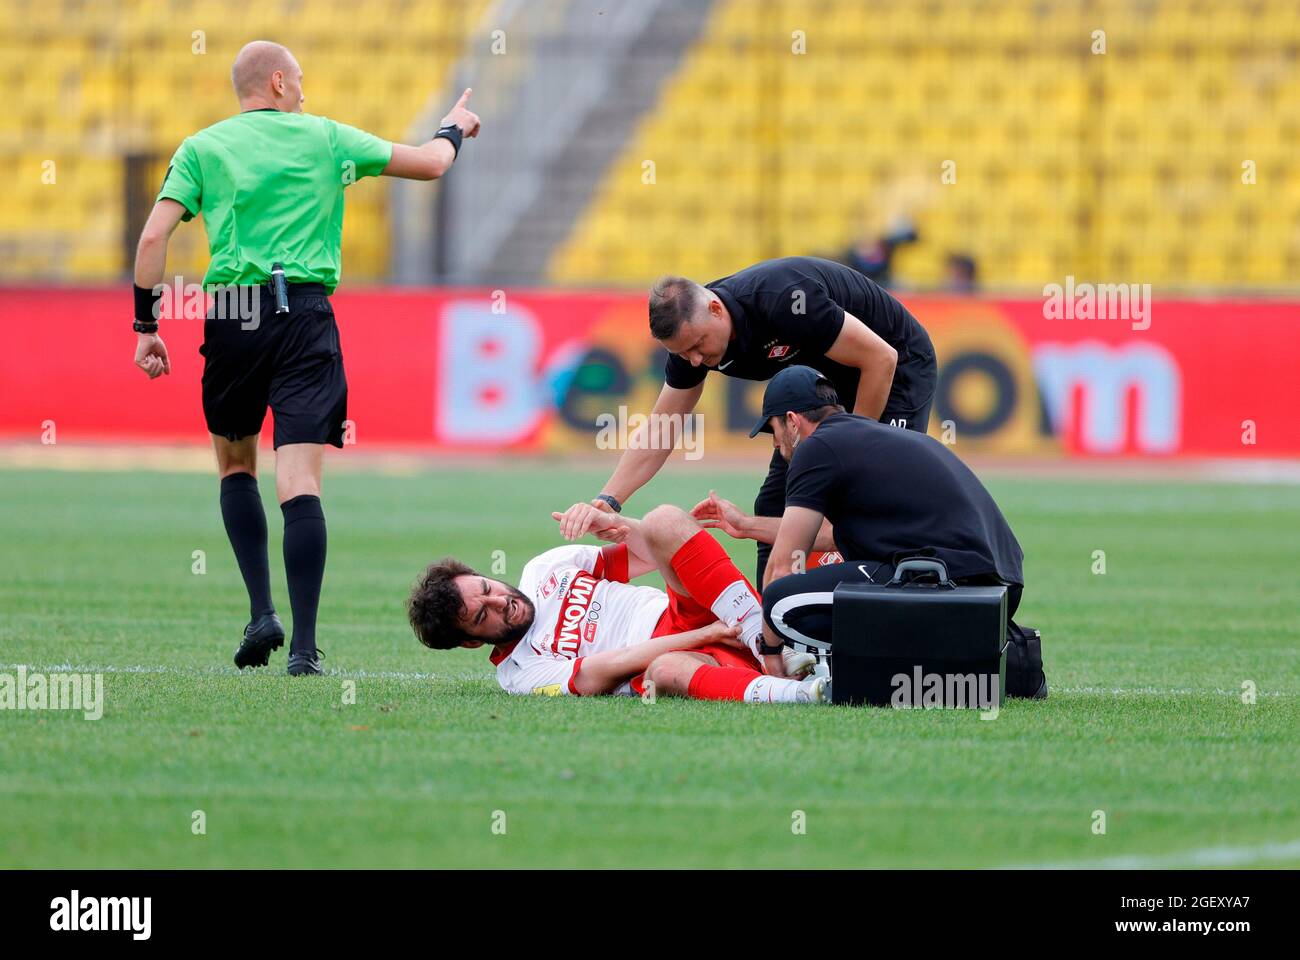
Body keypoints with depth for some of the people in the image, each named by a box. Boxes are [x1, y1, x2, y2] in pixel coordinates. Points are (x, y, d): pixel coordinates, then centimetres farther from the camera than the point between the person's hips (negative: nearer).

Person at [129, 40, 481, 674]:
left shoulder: (202, 148, 10)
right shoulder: (325, 138, 11)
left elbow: (153, 236, -1)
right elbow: (429, 164, 18)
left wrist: (146, 328, 5)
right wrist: (453, 129, 40)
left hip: (231, 319, 1)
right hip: (305, 316, -1)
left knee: (235, 466, 21)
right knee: (300, 482, -7)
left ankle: (261, 613, 7)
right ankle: (304, 646, -15)